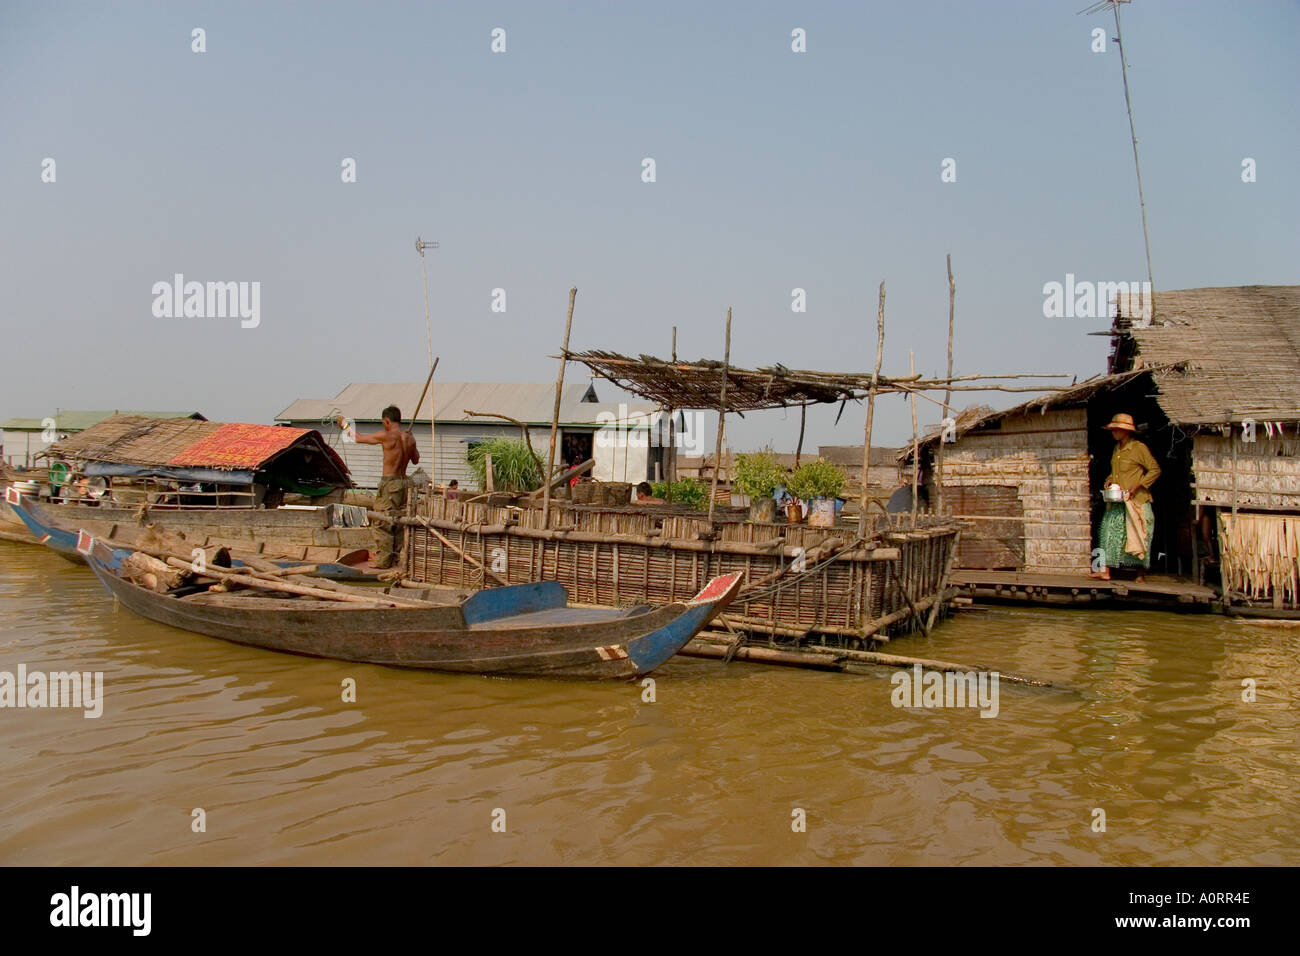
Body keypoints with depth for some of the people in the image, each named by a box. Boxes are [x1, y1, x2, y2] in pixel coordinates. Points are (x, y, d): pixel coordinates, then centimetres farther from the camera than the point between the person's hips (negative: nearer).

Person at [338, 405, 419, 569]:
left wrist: (345, 426, 15)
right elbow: (416, 460, 18)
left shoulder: (387, 436, -13)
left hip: (389, 483, -7)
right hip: (404, 482, 7)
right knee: (398, 522, 12)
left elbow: (359, 438, -1)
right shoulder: (410, 438, 4)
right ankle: (395, 558, 17)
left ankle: (383, 560, 2)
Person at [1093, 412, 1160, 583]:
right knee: (1109, 532, -3)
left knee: (1137, 536, -1)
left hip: (1136, 501, -7)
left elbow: (1155, 470, -8)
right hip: (1117, 501, 7)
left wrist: (1137, 486, -17)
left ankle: (1141, 573, 9)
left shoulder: (1139, 448, -7)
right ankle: (1105, 570, -6)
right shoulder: (1117, 449, 15)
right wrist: (1109, 479, 7)